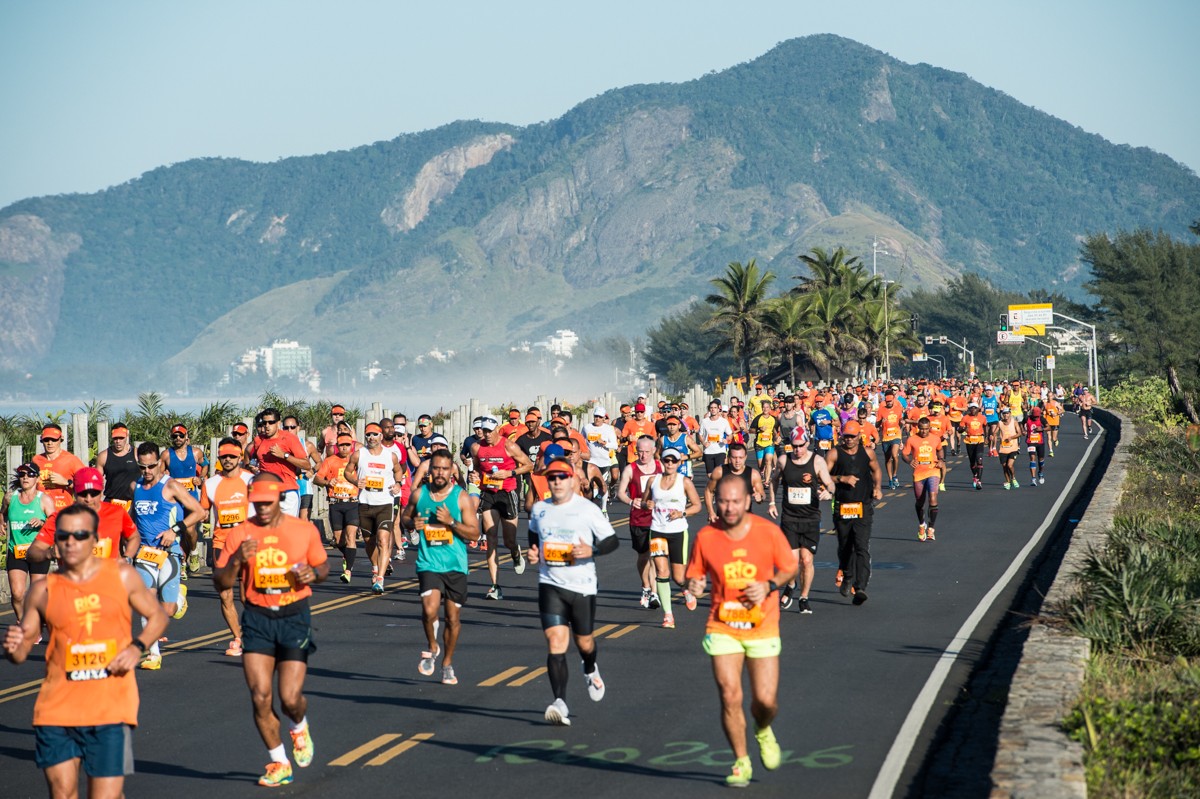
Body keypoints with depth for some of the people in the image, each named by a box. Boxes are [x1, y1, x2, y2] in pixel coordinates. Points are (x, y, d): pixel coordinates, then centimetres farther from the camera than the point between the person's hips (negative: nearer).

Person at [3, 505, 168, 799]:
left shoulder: (121, 575, 4)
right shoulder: (44, 591, 5)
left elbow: (158, 616, 13)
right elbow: (20, 653, 9)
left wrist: (137, 646, -6)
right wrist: (12, 646, -15)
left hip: (111, 708, -1)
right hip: (57, 708, 2)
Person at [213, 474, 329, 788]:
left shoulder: (305, 530, 0)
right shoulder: (240, 534, -1)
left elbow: (323, 564, 14)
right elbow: (220, 583, 0)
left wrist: (313, 573, -9)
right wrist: (237, 560, -18)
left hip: (294, 617, -1)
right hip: (257, 619, 1)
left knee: (290, 697, -8)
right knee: (260, 697, -5)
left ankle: (300, 727, 30)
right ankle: (279, 764, 13)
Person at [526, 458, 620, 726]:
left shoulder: (587, 509, -5)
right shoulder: (539, 510, 6)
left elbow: (612, 540, -1)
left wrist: (591, 550, -19)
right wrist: (533, 553, 5)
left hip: (582, 585, -1)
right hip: (550, 585, 1)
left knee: (584, 641, 14)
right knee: (556, 642, -14)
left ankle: (590, 670, 51)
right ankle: (560, 703, -19)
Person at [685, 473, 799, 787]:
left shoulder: (768, 531, -8)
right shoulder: (706, 536, -6)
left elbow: (791, 568, 4)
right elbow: (694, 575, 5)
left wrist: (769, 585, -15)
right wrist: (694, 585, -18)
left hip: (762, 627, 0)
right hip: (722, 628, 0)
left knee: (766, 700, -3)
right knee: (729, 696, -8)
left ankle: (763, 731, 35)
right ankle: (741, 762, 11)